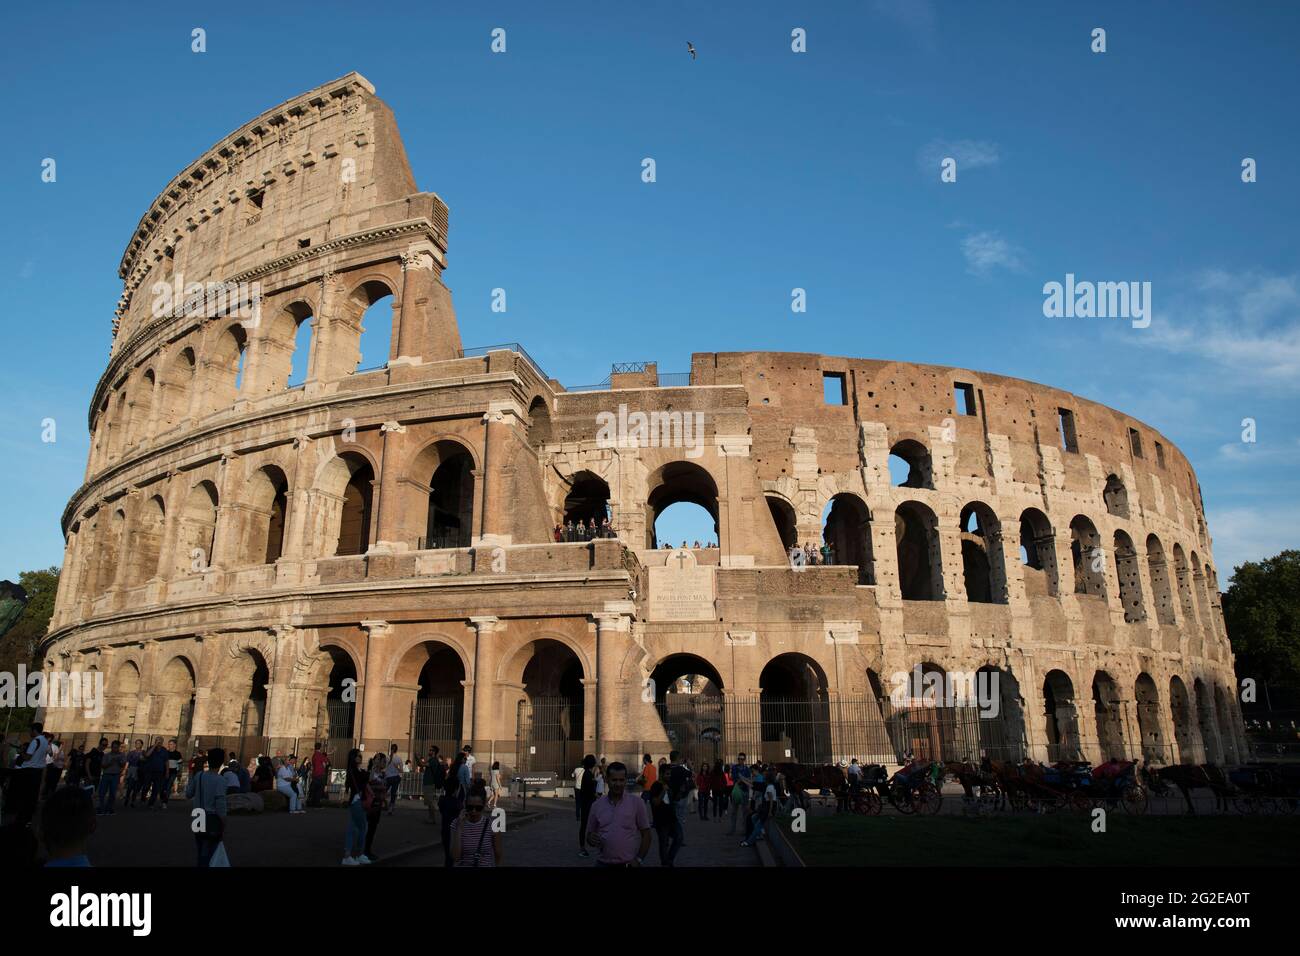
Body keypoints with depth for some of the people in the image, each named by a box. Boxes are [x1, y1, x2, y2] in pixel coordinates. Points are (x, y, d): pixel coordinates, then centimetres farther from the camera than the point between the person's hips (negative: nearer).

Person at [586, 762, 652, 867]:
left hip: (628, 863, -2)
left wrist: (638, 859, -7)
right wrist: (591, 839, -10)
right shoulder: (597, 805, 3)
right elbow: (591, 833, 11)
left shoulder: (637, 804, -4)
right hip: (603, 863, 2)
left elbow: (646, 834, 0)